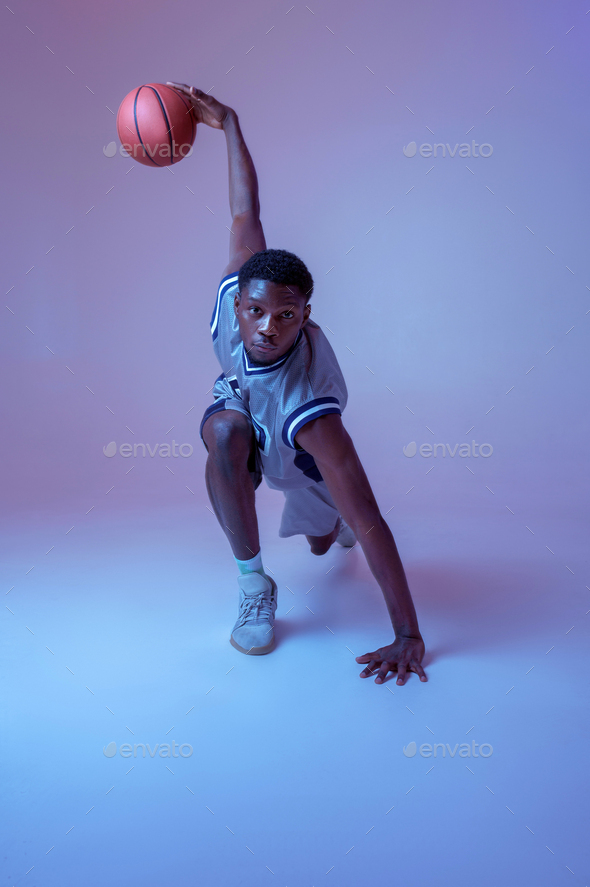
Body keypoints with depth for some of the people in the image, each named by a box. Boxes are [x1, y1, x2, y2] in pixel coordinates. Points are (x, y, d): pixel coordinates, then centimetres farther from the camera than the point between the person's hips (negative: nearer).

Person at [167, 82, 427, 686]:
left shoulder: (309, 407, -47)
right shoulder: (236, 289, -37)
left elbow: (371, 525, -46)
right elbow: (246, 212, -19)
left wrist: (408, 636, -44)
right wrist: (228, 123, -11)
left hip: (299, 454, -2)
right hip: (240, 404, 2)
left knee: (322, 542, 19)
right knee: (226, 436, -35)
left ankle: (332, 522, 61)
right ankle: (254, 584, -13)